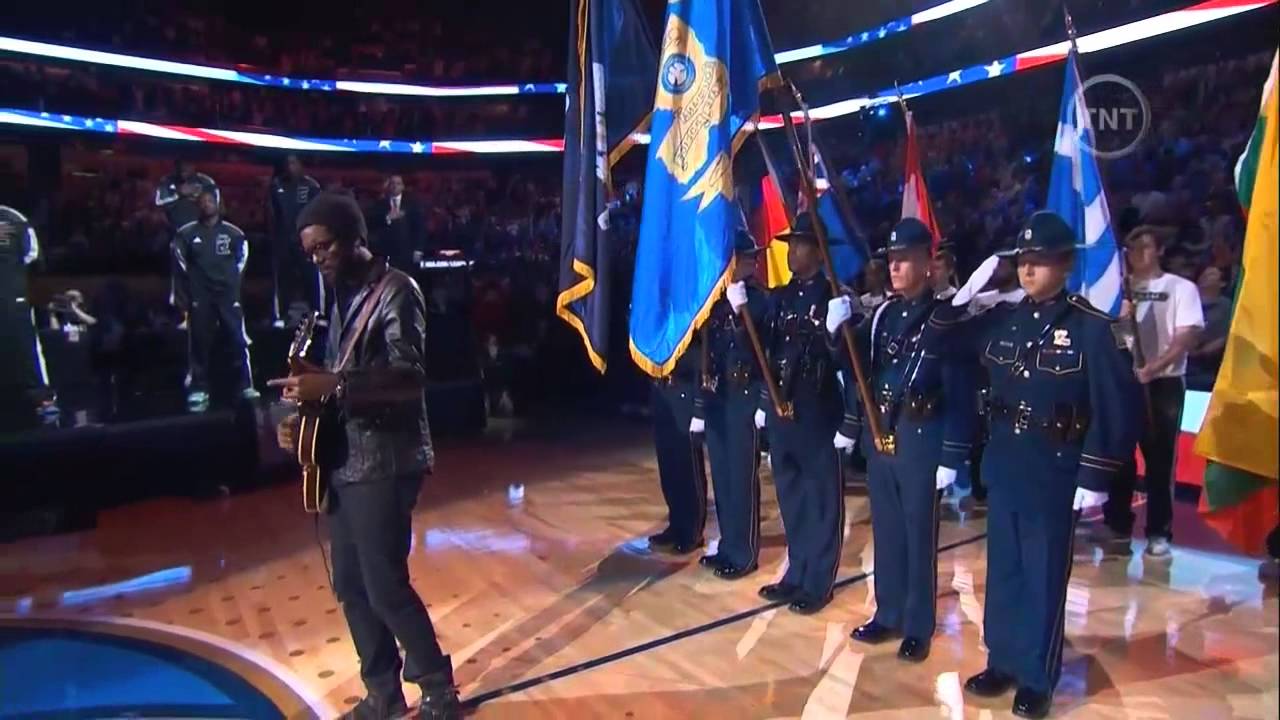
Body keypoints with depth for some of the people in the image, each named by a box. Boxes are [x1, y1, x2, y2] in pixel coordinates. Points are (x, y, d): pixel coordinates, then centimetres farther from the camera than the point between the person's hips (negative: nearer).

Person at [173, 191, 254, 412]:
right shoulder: (186, 233, 2)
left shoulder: (232, 232, 4)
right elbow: (179, 258, 12)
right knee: (199, 343, 2)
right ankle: (199, 391, 8)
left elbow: (242, 255, 16)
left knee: (239, 340, -4)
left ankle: (246, 386, 2)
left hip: (228, 294, 0)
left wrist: (233, 277, 10)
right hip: (200, 296, 0)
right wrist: (191, 283, 10)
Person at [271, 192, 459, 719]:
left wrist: (332, 385, -27)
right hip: (344, 459, 9)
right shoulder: (343, 297, 15)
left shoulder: (395, 290, -11)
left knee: (385, 586, -4)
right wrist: (305, 418, 5)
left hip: (384, 462, -8)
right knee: (351, 586, 12)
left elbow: (409, 375, -21)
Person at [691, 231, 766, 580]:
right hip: (717, 399, 6)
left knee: (742, 476, 1)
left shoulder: (760, 300, -7)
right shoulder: (716, 300, 9)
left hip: (745, 397, -6)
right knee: (721, 475, 12)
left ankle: (743, 553, 12)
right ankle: (728, 546, 25)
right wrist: (701, 405, 6)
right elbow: (707, 355, 9)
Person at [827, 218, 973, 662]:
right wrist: (838, 332, -5)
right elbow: (859, 372, 10)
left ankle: (918, 627, 21)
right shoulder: (882, 314, 8)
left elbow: (960, 394, -12)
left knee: (918, 536, 7)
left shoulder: (945, 319, -10)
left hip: (922, 442, -5)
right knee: (885, 532, 15)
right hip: (879, 437, 6)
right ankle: (888, 615, 30)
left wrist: (952, 457, -14)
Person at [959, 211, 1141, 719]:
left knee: (1044, 574, 7)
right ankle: (1002, 661, 29)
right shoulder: (1001, 319, 4)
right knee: (1002, 568, 14)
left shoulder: (1094, 328, -10)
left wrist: (1096, 478, -14)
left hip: (1056, 471, -4)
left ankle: (1037, 678, 21)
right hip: (1002, 464, 5)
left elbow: (1117, 408, -12)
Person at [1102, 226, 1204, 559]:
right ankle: (1118, 527, 14)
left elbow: (1187, 336, -8)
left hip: (1164, 384, -2)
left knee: (1160, 460, 1)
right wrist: (1120, 319, -13)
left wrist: (1153, 368, -19)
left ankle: (1159, 533, 9)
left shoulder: (1181, 288, 1)